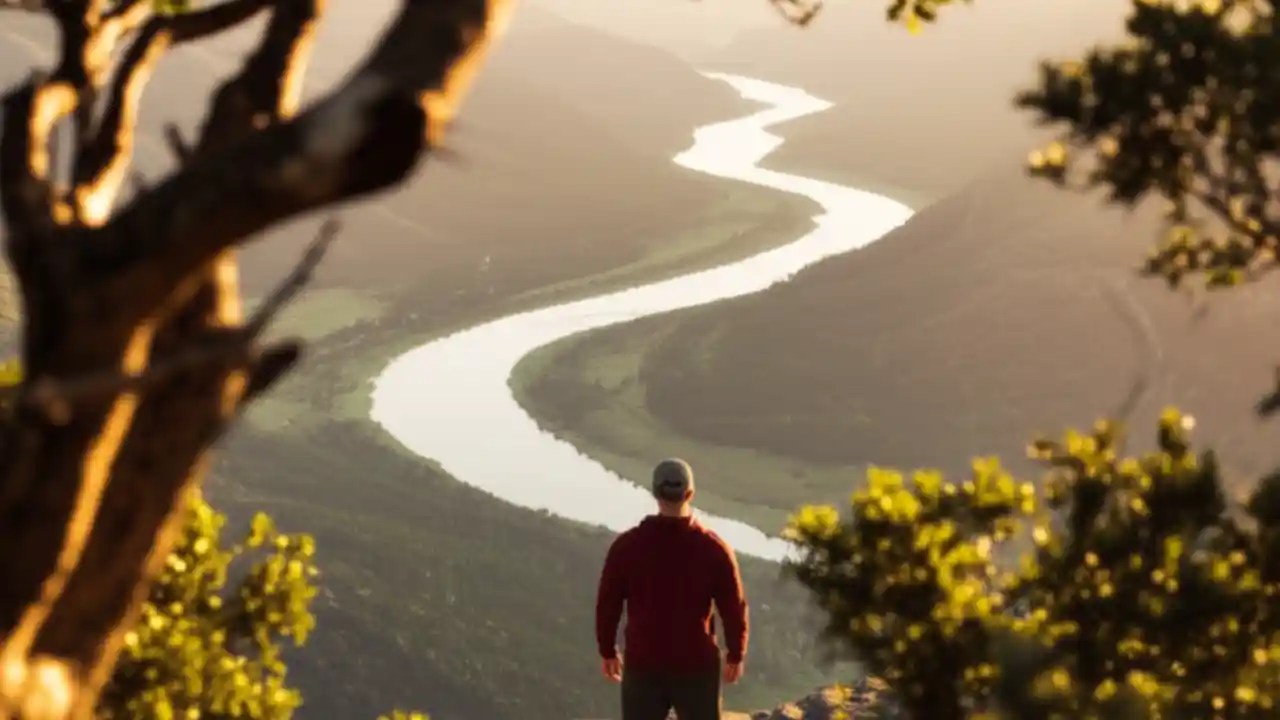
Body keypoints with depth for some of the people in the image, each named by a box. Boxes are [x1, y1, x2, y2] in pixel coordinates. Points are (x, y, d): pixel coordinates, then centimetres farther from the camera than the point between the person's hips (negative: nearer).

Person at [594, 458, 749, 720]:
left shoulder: (627, 545, -9)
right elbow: (734, 608, -5)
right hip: (697, 664, 0)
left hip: (643, 664, 0)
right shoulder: (713, 548, -10)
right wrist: (735, 655, 10)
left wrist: (607, 652, 13)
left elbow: (608, 604, -2)